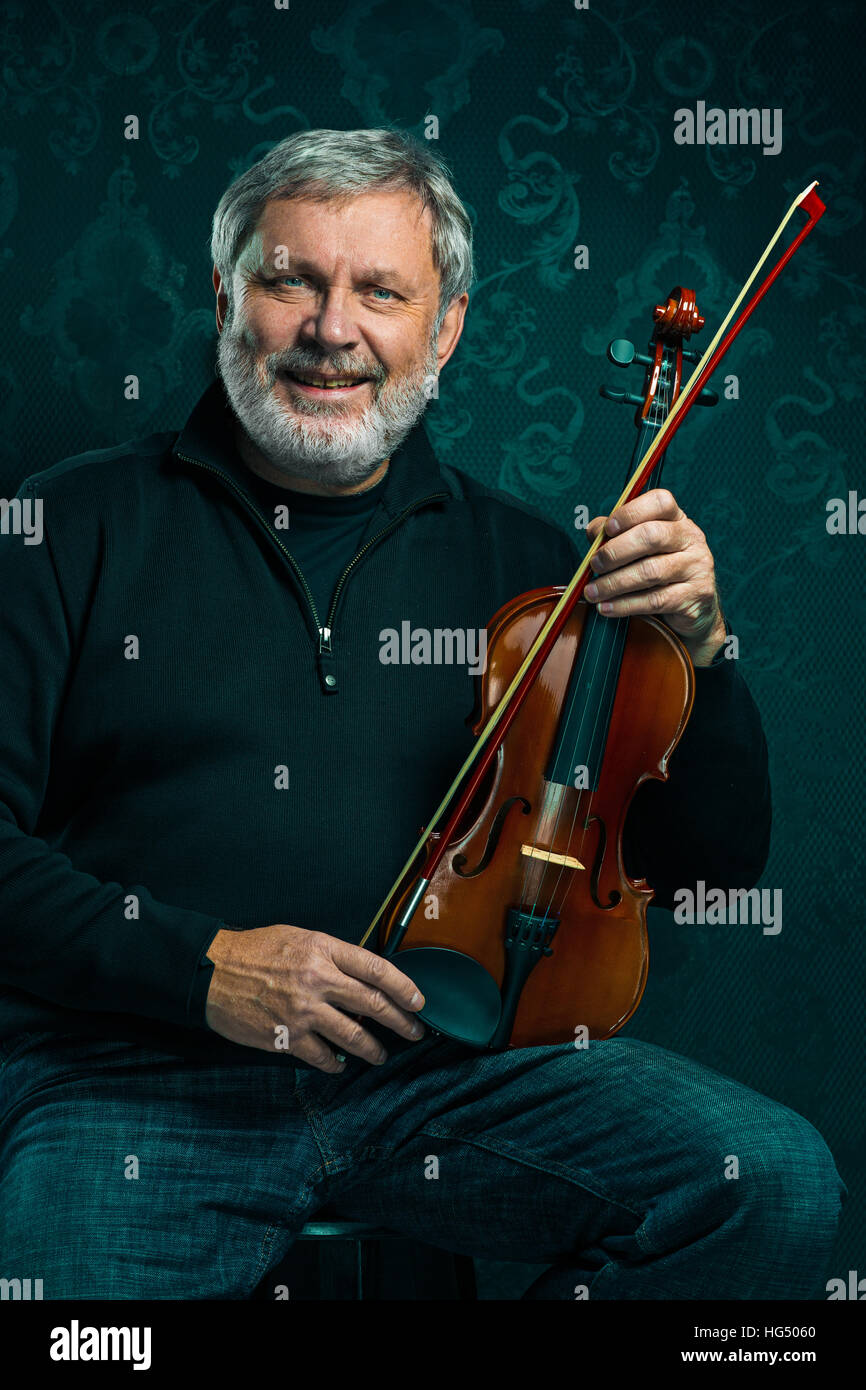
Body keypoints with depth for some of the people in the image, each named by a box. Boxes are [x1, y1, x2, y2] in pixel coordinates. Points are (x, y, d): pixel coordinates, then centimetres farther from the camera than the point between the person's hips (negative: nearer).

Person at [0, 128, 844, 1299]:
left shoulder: (516, 561, 10)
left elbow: (714, 867, 10)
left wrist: (695, 649, -7)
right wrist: (200, 965, -15)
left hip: (451, 1063, 3)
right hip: (137, 1087, -2)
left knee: (779, 1184, -16)